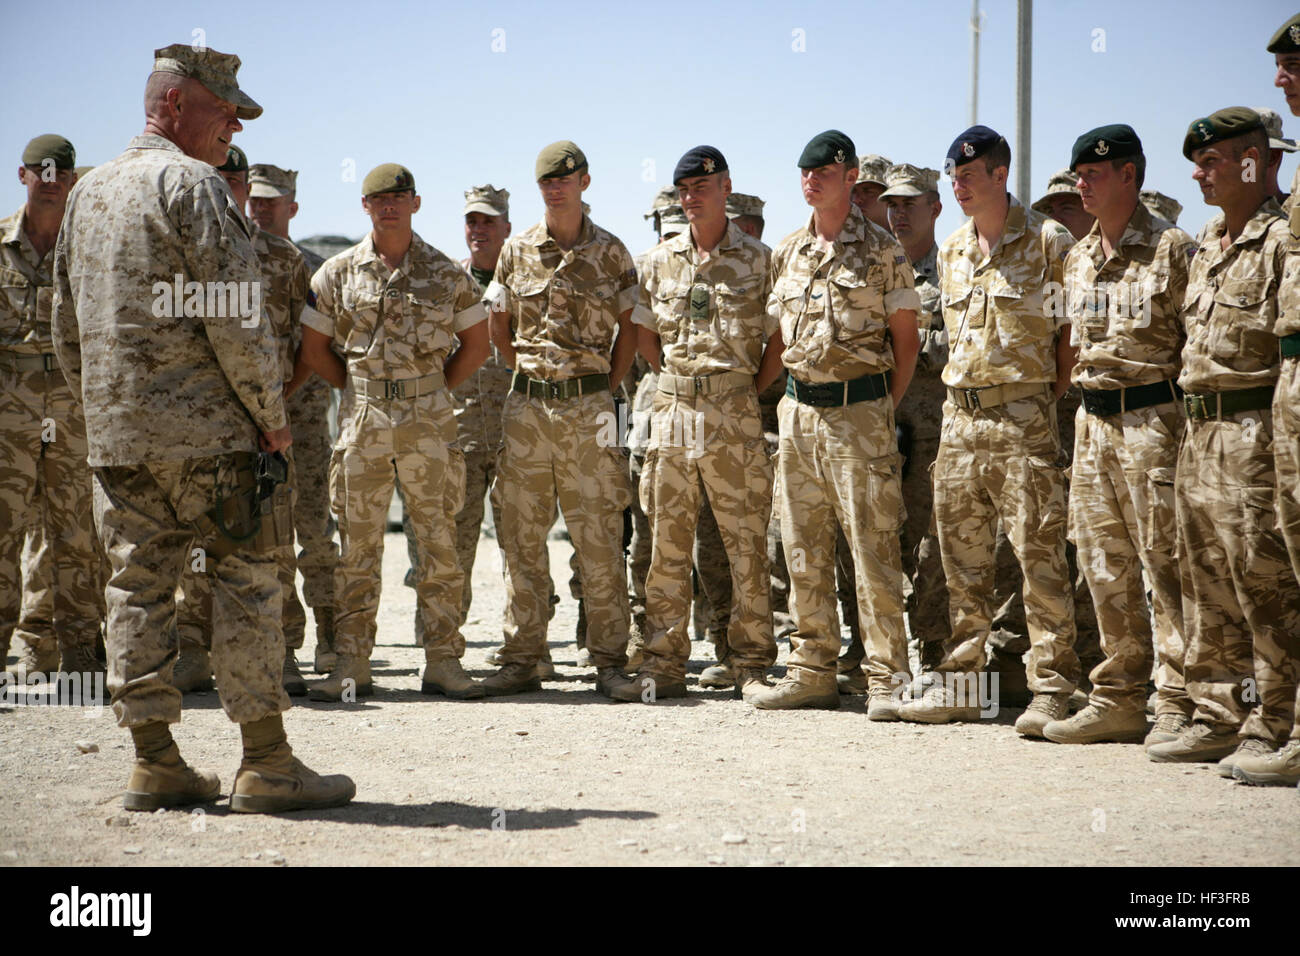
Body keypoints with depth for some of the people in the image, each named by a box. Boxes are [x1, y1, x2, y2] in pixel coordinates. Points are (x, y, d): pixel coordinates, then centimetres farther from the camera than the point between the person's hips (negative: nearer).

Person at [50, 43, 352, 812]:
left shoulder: (89, 192, 16)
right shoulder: (192, 185, -10)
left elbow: (67, 324, 20)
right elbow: (235, 317, -16)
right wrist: (273, 414, -8)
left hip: (115, 432, 8)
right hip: (204, 429, -8)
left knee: (140, 585, 8)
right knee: (247, 579, -2)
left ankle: (155, 764, 9)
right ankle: (266, 764, -2)